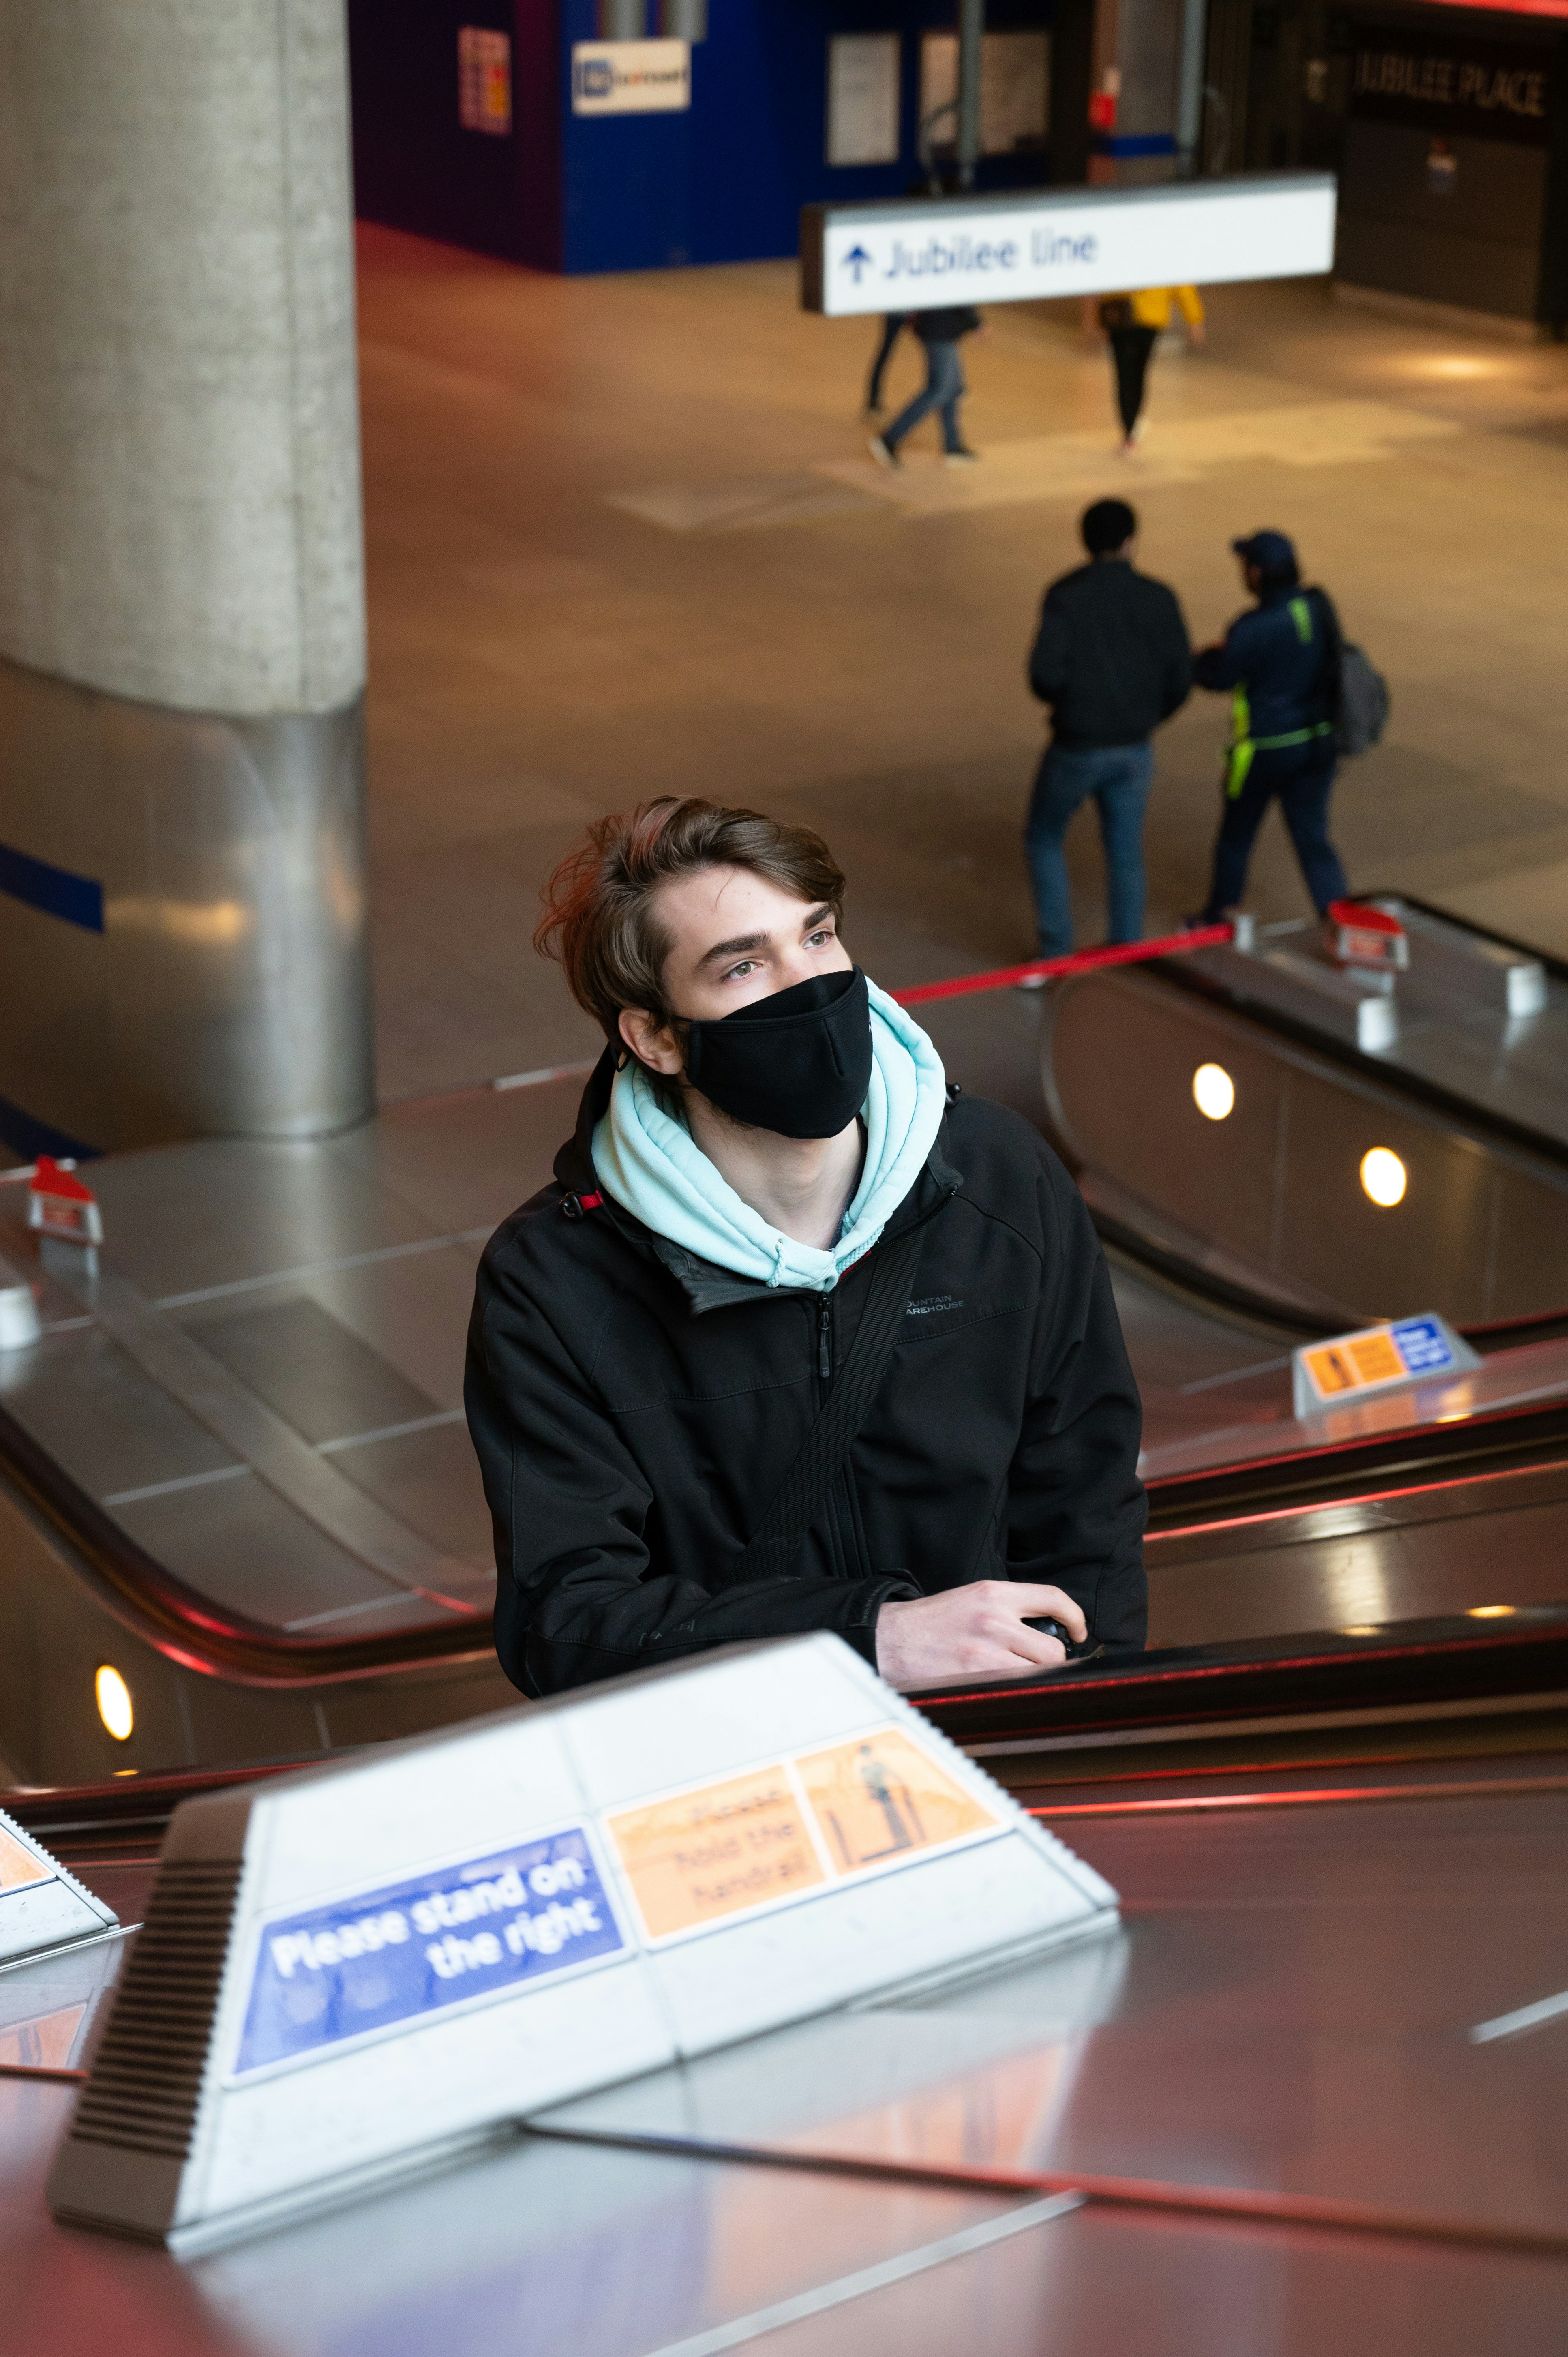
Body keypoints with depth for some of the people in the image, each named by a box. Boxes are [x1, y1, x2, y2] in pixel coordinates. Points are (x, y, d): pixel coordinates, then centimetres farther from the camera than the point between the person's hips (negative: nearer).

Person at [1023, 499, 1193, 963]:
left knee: (1043, 838, 19)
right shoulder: (1159, 599, -5)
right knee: (1126, 854, 17)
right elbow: (1180, 680, -4)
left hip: (1076, 747, -3)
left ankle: (1056, 950, 15)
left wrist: (1058, 697, 4)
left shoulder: (1065, 596, -13)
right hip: (1133, 750, 3)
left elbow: (1045, 673, -21)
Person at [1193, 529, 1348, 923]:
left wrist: (1206, 657, 9)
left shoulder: (1253, 628, -25)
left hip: (1265, 750, -5)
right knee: (1313, 840, 11)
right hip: (1319, 744, 5)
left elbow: (1218, 678, -12)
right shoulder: (1318, 606, -4)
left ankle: (1217, 920, 35)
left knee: (1235, 835, 17)